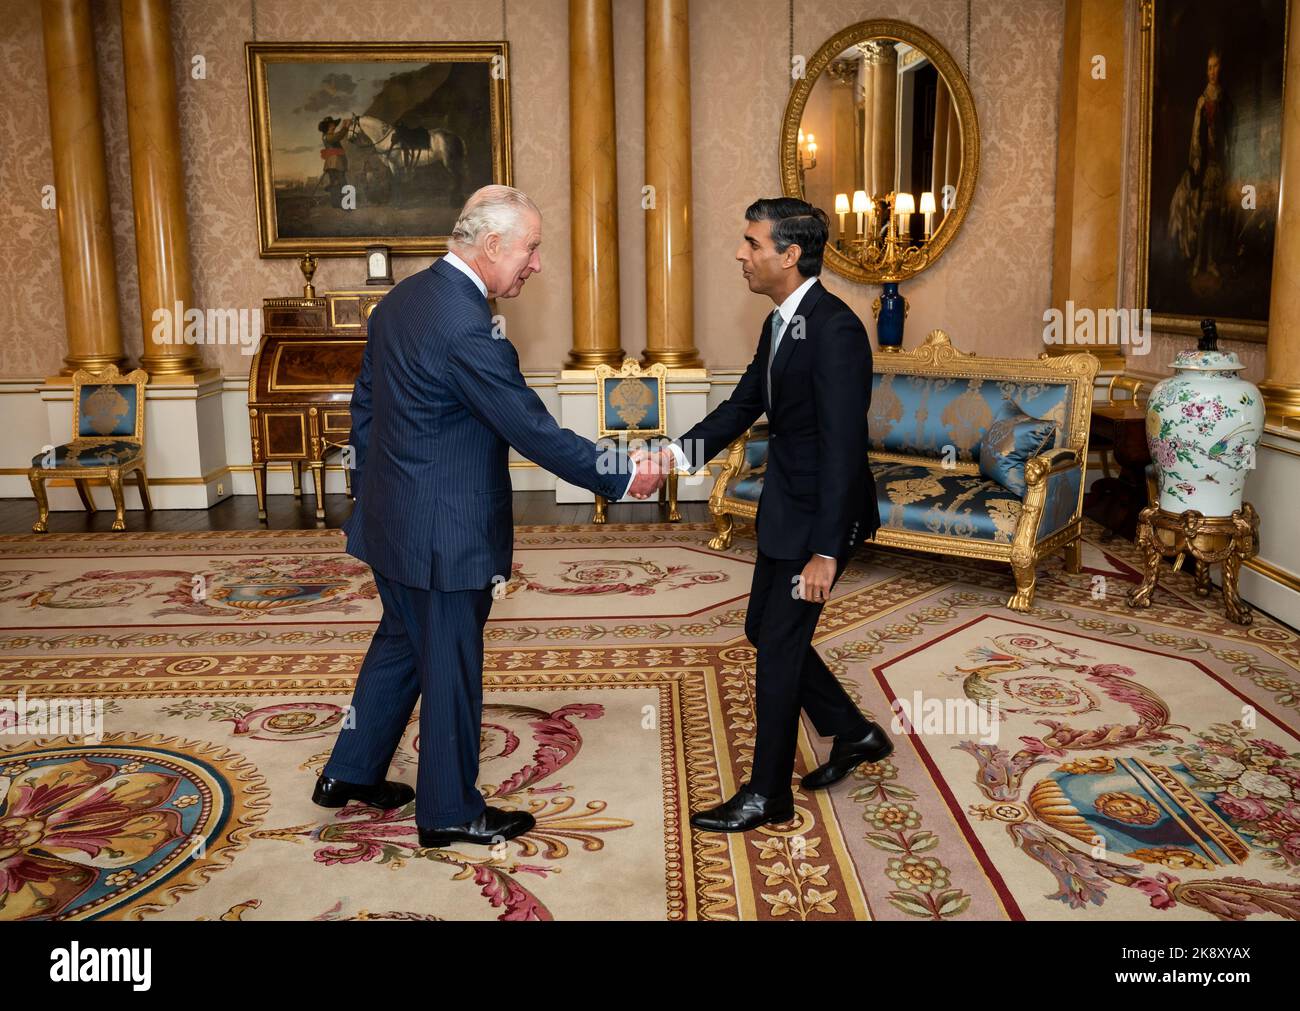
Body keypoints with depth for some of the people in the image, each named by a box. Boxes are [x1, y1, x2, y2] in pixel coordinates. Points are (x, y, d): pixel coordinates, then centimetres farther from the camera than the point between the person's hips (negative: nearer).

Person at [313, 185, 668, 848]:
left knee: (401, 640, 25)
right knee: (451, 669, 7)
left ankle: (351, 773, 38)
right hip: (444, 534, -9)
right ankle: (449, 812, 25)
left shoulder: (401, 299, 5)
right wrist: (623, 477, -11)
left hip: (389, 517, 9)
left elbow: (364, 405, 12)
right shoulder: (467, 328, -24)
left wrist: (370, 492, 21)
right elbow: (537, 433, -22)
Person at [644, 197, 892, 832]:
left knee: (779, 648, 1)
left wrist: (825, 552, -26)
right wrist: (680, 452, -4)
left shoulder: (835, 330, -22)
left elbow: (843, 447, -25)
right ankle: (853, 734, 36)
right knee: (765, 630, 18)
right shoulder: (780, 324, 7)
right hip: (784, 506, 9)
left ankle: (767, 795, 19)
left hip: (820, 515, -9)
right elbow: (744, 405, 12)